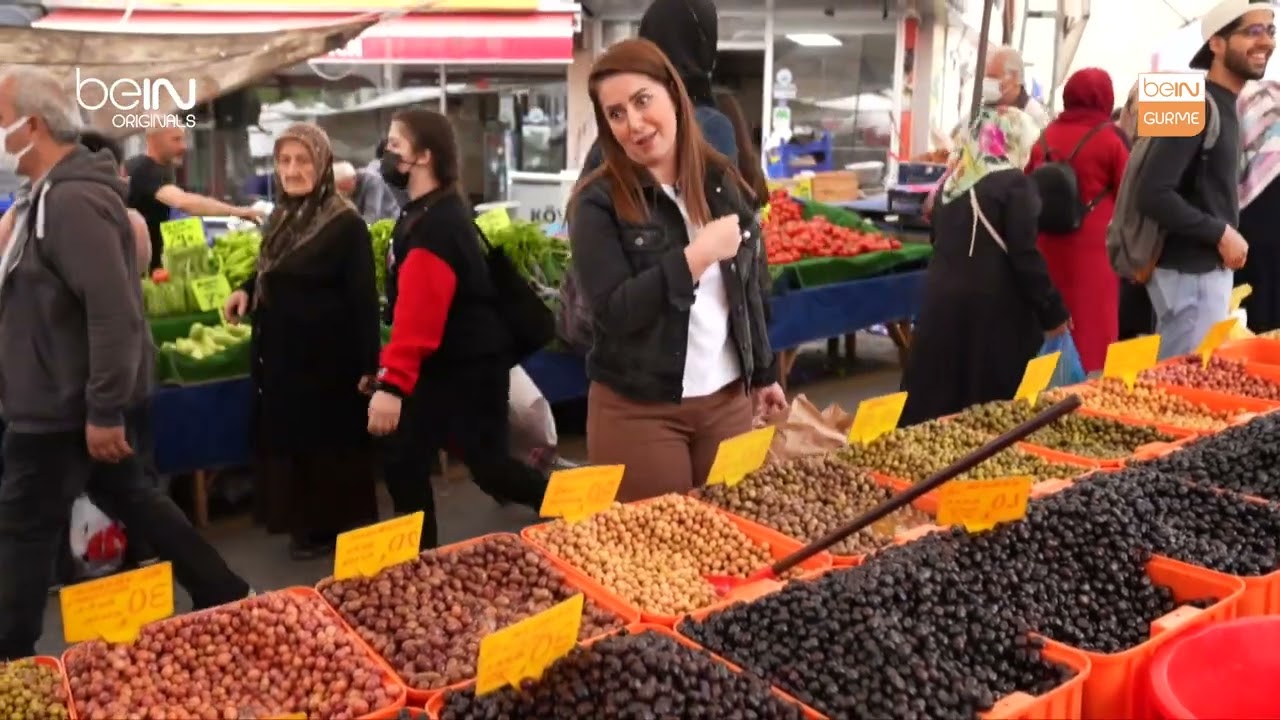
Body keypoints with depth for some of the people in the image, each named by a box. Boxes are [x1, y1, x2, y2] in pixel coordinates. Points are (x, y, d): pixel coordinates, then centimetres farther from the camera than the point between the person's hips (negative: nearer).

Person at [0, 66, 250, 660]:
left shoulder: (71, 200, -22)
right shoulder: (58, 193, 10)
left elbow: (114, 313, -28)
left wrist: (104, 411, -25)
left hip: (62, 405, -10)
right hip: (74, 398, 10)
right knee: (130, 498, 18)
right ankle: (225, 597, 28)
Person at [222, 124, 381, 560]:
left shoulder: (346, 224, -15)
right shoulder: (281, 218, 8)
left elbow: (364, 300, -16)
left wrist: (368, 366, -17)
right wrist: (245, 291, 0)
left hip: (328, 360, -8)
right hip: (280, 357, 8)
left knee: (330, 446, 3)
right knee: (285, 442, 15)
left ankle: (340, 531, 19)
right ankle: (305, 526, 29)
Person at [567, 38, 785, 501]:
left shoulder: (723, 181, 4)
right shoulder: (599, 202, -10)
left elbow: (749, 285, 12)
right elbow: (613, 312, -19)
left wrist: (764, 372, 14)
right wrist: (698, 256, -22)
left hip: (727, 400, 4)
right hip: (638, 411, -4)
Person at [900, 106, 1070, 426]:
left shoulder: (954, 180, 13)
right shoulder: (1014, 183, -9)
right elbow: (1026, 256, -12)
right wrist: (1053, 313, -6)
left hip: (942, 300, 7)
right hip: (993, 307, -7)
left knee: (936, 397, 11)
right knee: (993, 410, 1)